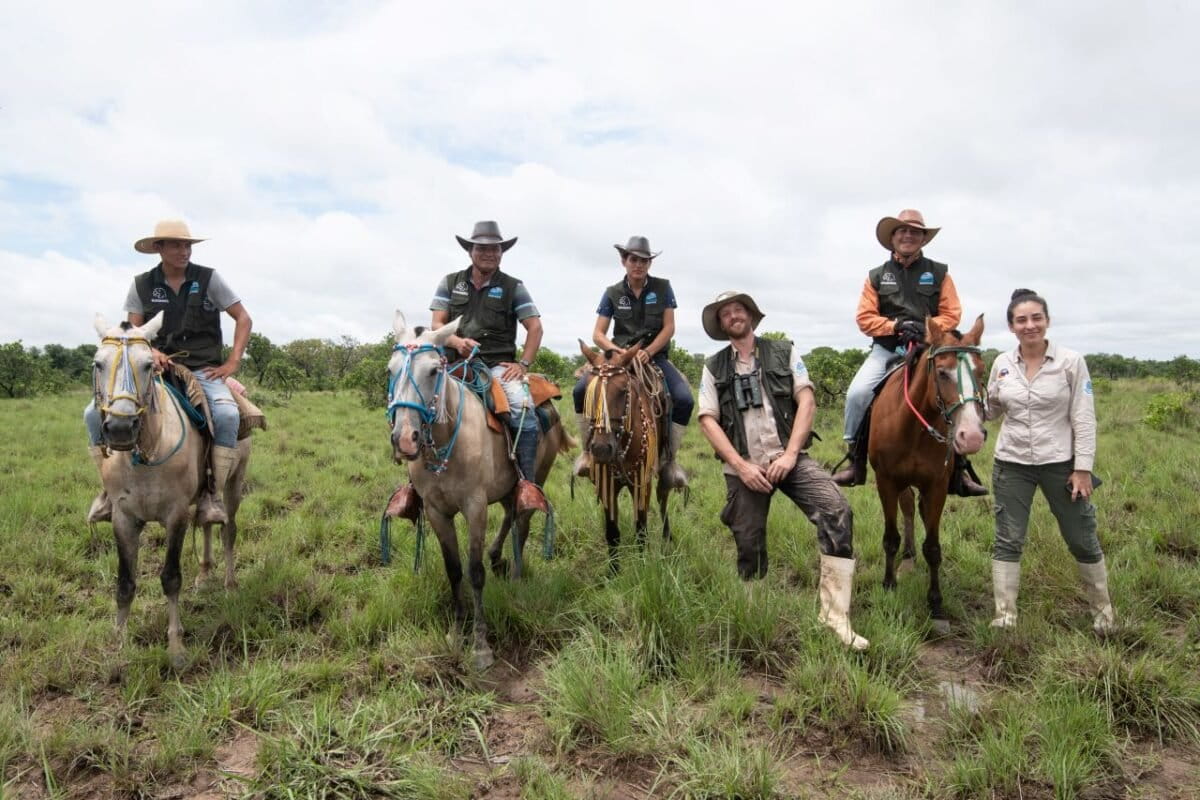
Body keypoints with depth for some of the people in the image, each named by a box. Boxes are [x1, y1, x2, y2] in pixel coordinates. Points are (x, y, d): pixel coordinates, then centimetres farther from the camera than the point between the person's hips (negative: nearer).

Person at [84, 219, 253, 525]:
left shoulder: (209, 278, 1)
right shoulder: (141, 285, 6)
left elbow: (243, 319, 3)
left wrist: (232, 362, -6)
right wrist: (150, 352, -15)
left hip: (203, 369, -2)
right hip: (155, 367, 3)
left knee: (227, 414, -35)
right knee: (94, 413, -15)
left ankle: (212, 492, -21)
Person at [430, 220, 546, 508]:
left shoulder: (513, 287, 8)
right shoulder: (450, 283, 12)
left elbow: (535, 327, 4)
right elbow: (437, 324, 6)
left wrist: (523, 364, -8)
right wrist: (456, 341, -15)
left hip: (498, 364, -2)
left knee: (522, 406, -30)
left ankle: (528, 483, -23)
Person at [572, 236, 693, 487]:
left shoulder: (662, 287, 4)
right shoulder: (612, 293, 4)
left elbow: (669, 328, -1)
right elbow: (598, 334, 1)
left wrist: (647, 352, -15)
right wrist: (618, 352, -17)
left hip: (654, 356, 0)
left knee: (684, 400, -24)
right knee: (581, 389, -24)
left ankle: (669, 459, -5)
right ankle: (589, 450, -6)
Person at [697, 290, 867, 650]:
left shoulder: (784, 352, 9)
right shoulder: (714, 367, 10)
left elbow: (807, 400, 0)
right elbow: (708, 420, 2)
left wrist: (789, 454, -12)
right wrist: (741, 466, -10)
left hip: (788, 458, -1)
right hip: (744, 466, 1)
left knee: (837, 513, -22)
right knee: (749, 547, 4)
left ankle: (835, 614, -18)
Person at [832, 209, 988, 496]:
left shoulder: (939, 273, 8)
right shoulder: (877, 276, 9)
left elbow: (952, 314, 3)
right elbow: (864, 318, 3)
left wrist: (928, 329, -16)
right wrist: (895, 325, -14)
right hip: (886, 350, 0)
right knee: (857, 393, -23)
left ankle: (960, 470, -2)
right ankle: (855, 461, -8)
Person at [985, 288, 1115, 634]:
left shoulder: (1071, 361, -8)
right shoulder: (1002, 363, 0)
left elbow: (1084, 419, -7)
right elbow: (991, 412, 11)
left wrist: (1083, 468, -11)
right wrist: (985, 398, -10)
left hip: (1059, 463, -2)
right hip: (1012, 464, 2)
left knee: (1082, 540, 11)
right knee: (1007, 541, 3)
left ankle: (1103, 611, 31)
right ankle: (1005, 617, 12)